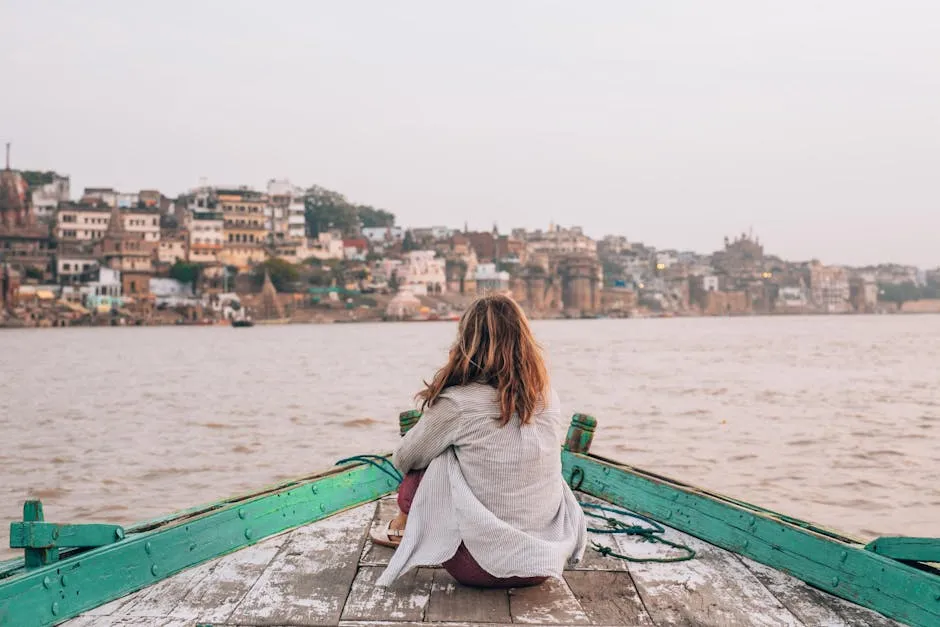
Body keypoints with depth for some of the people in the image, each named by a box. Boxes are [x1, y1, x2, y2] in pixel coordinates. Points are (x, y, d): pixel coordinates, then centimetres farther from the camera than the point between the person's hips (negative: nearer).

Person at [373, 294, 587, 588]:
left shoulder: (457, 402, -15)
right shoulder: (547, 396, 0)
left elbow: (404, 460, 2)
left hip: (486, 565, -5)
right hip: (548, 562, 5)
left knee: (422, 467, 12)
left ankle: (403, 527, 38)